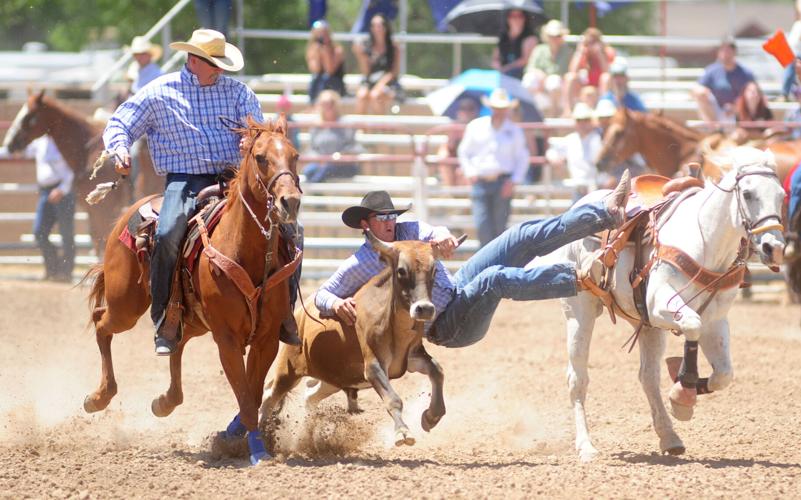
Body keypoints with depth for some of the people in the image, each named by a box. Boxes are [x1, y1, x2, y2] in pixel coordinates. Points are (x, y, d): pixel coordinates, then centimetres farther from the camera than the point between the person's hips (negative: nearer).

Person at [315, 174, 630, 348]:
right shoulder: (359, 265, -7)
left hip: (458, 288, 7)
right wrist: (337, 304, -33)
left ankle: (607, 213, -11)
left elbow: (433, 232, -11)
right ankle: (577, 278, -48)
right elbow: (321, 295, -7)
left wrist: (443, 238, -37)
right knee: (495, 278, -37)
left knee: (525, 236, -4)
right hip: (448, 327, -7)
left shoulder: (408, 231, 8)